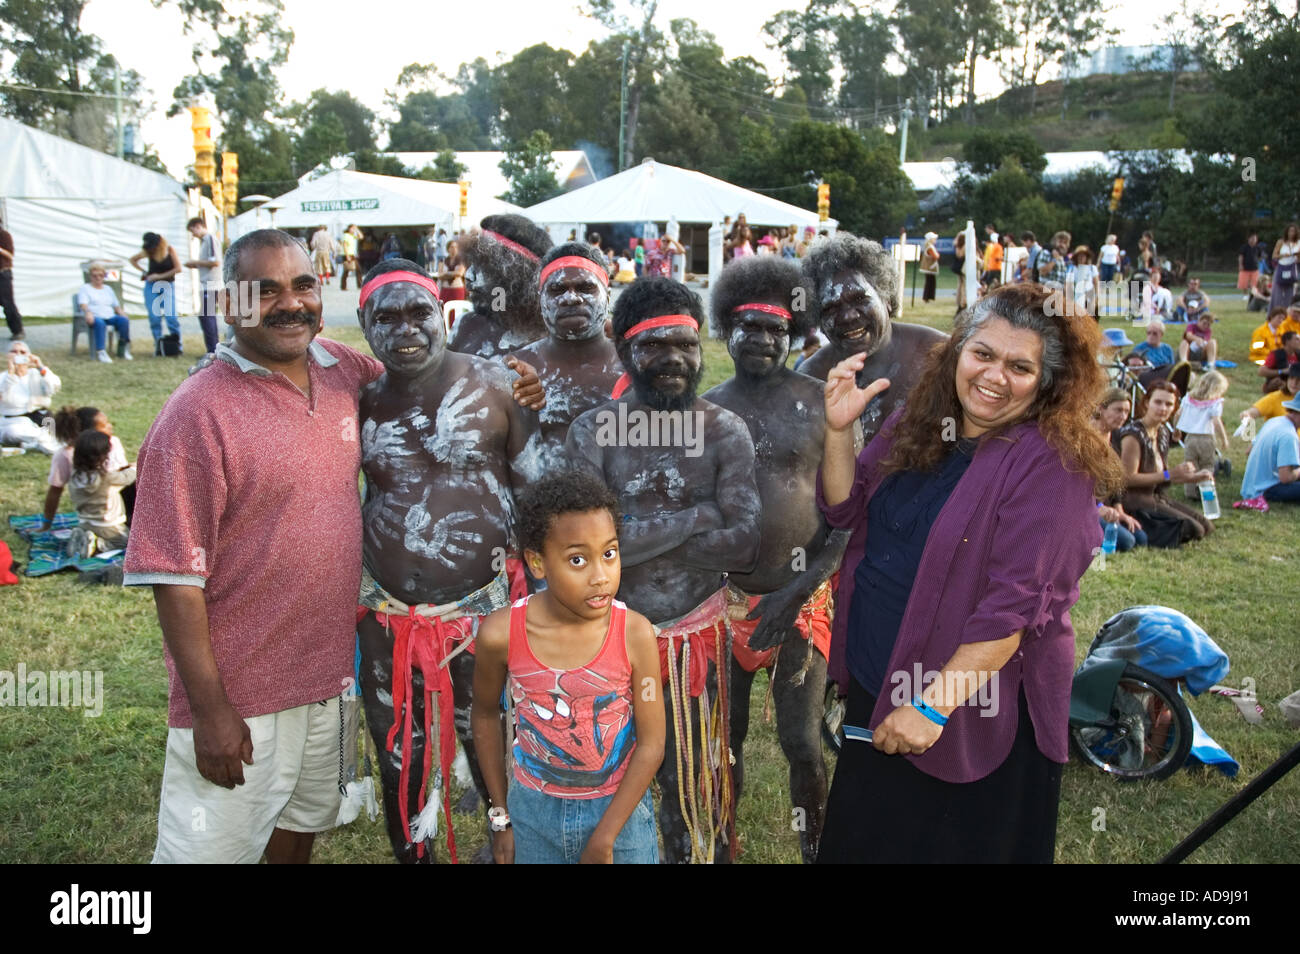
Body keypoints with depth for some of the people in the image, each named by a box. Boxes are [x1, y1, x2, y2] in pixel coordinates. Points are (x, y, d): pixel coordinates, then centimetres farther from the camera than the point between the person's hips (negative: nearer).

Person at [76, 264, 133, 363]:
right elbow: (83, 304, -4)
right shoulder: (85, 288, 15)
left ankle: (123, 349, -23)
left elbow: (117, 306, 25)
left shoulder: (108, 289, 30)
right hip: (95, 317, -4)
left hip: (110, 317, 4)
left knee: (124, 320, -29)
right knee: (100, 323, -42)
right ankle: (101, 352, -49)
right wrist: (88, 312, -27)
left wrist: (122, 313, 2)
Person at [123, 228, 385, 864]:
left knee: (303, 820, 24)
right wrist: (211, 710, -19)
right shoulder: (198, 413, -18)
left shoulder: (345, 371, 0)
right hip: (238, 694, -6)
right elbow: (175, 578, -18)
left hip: (329, 669, 6)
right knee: (212, 846, 5)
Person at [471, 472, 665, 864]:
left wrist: (603, 838, -13)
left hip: (620, 807, -1)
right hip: (534, 809, 1)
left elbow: (651, 745, -13)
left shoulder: (635, 634, -21)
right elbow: (485, 714, 0)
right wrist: (500, 817, 5)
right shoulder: (500, 634, -18)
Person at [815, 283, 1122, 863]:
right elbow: (846, 511, 9)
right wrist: (839, 431, -9)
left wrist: (933, 706, -27)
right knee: (858, 842, 23)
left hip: (973, 711, -7)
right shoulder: (917, 427, 1)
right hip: (874, 688, 7)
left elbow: (1013, 605, -25)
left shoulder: (1051, 466, -20)